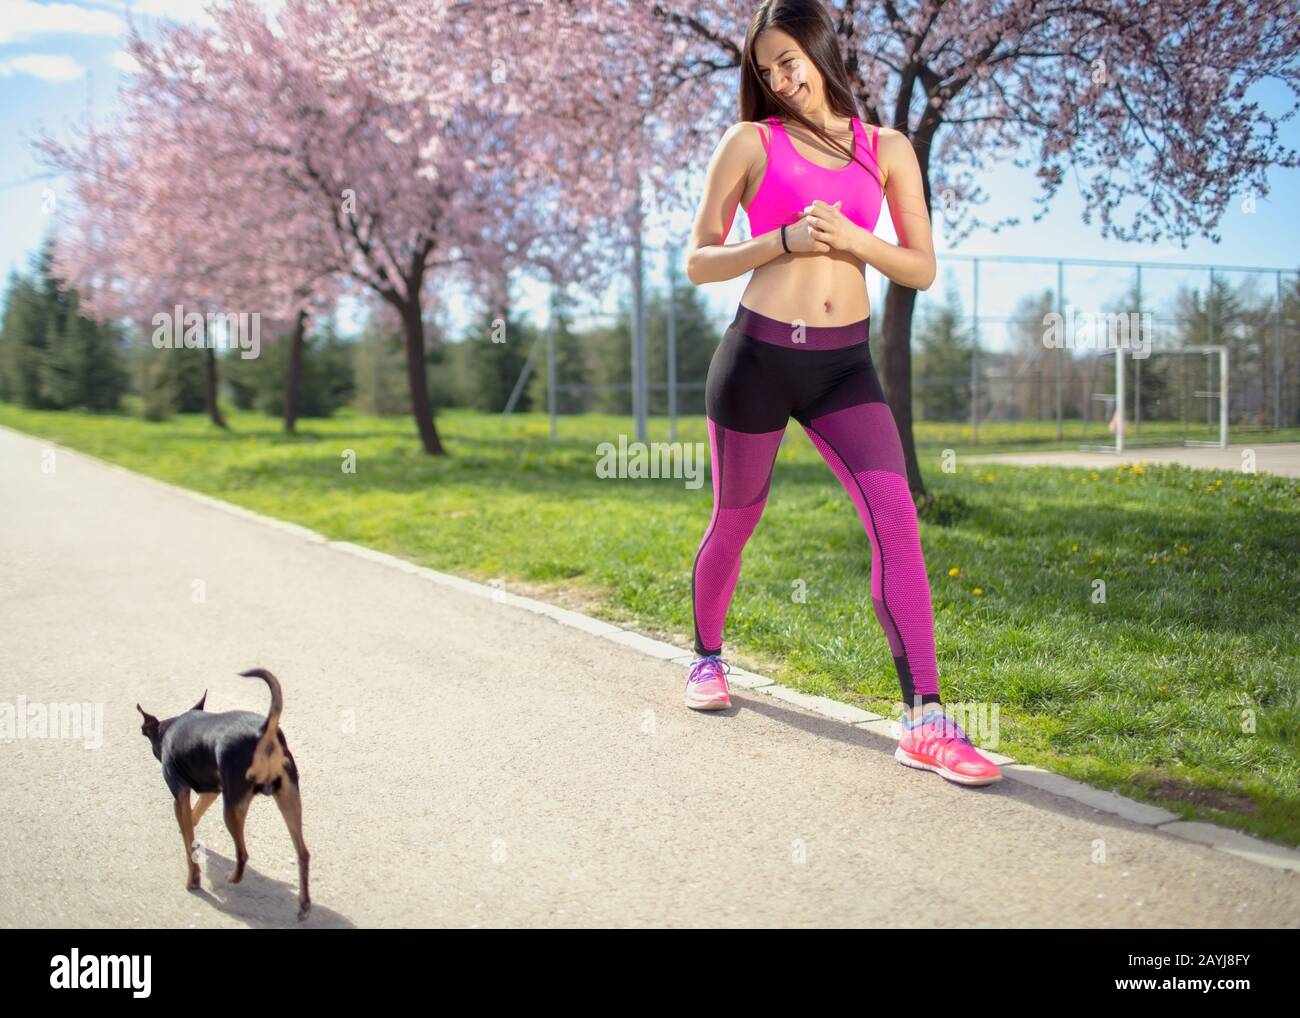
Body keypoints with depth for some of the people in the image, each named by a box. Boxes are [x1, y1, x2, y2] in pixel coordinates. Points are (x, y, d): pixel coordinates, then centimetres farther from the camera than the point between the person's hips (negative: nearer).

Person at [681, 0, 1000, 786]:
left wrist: (852, 239, -11)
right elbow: (699, 262, 1)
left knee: (897, 519, -15)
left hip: (845, 365, 2)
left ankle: (925, 720, -15)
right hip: (760, 355, -1)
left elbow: (923, 269, 7)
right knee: (735, 522, 13)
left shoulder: (887, 150, 9)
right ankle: (708, 658, 40)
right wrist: (786, 239, -13)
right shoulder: (751, 142, 3)